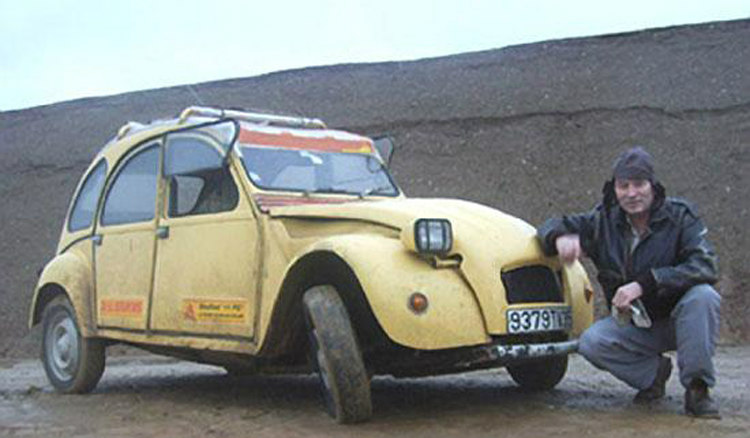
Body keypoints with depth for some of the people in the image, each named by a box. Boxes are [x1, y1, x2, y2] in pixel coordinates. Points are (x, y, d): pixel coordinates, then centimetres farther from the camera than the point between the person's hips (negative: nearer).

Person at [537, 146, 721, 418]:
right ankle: (653, 372, 4)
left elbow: (705, 267, -25)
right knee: (591, 343, -26)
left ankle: (697, 388, -16)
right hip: (633, 326, 2)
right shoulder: (605, 220, -2)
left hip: (677, 319, -2)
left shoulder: (679, 217, -11)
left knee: (703, 295, -34)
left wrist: (644, 284, -36)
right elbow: (551, 226, 3)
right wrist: (560, 238, -24)